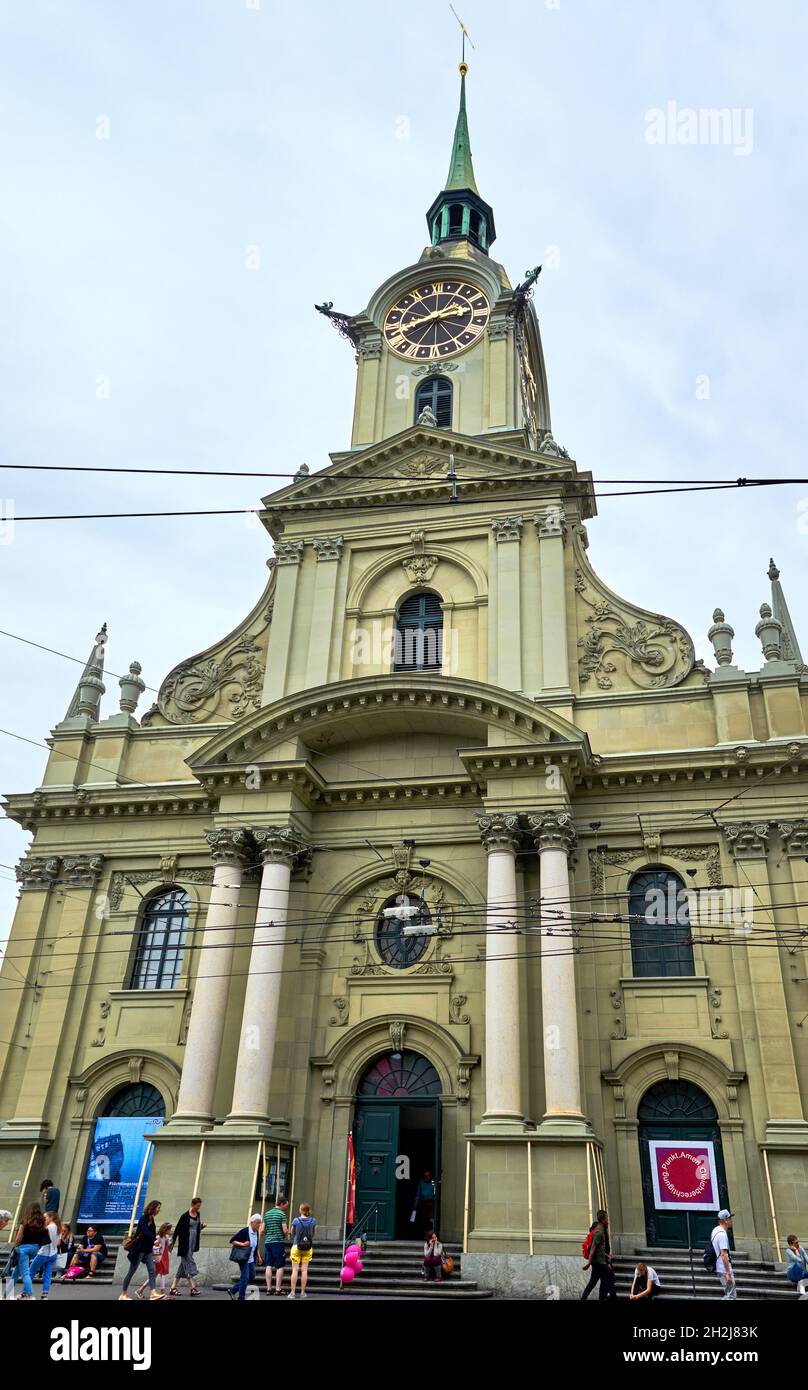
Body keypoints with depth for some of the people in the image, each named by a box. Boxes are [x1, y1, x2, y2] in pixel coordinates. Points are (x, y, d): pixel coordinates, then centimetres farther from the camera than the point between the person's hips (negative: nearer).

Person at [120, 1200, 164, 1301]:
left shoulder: (151, 1219, 9)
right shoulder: (144, 1218, -15)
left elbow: (152, 1233, 12)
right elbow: (145, 1232, -26)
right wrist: (155, 1239, -34)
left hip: (147, 1249, 8)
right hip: (139, 1249, -8)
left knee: (152, 1271, -6)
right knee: (131, 1271, 3)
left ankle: (153, 1293, -13)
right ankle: (123, 1294, 15)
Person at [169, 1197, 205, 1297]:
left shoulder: (198, 1214, 8)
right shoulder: (185, 1216, -13)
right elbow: (177, 1229, -8)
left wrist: (201, 1227, -1)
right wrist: (173, 1242, -5)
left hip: (193, 1242, 7)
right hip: (185, 1242, -7)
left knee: (184, 1264, 10)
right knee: (189, 1262, -10)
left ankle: (173, 1288, 17)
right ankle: (193, 1288, -12)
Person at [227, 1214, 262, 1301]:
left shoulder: (256, 1233, 6)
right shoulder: (245, 1231, -17)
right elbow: (232, 1240, -16)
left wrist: (258, 1257, 12)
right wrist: (242, 1244, -24)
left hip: (251, 1259, 8)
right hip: (244, 1259, -8)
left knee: (251, 1276, 9)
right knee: (245, 1277, -10)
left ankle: (232, 1290, 23)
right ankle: (241, 1298, 5)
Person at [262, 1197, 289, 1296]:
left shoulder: (267, 1214, 10)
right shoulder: (282, 1214, -8)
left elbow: (263, 1229, 10)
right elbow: (285, 1230, -13)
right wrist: (286, 1235, 8)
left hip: (268, 1242, 6)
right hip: (278, 1242, -6)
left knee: (269, 1266, 8)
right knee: (280, 1266, 2)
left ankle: (269, 1288, 7)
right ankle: (278, 1288, 0)